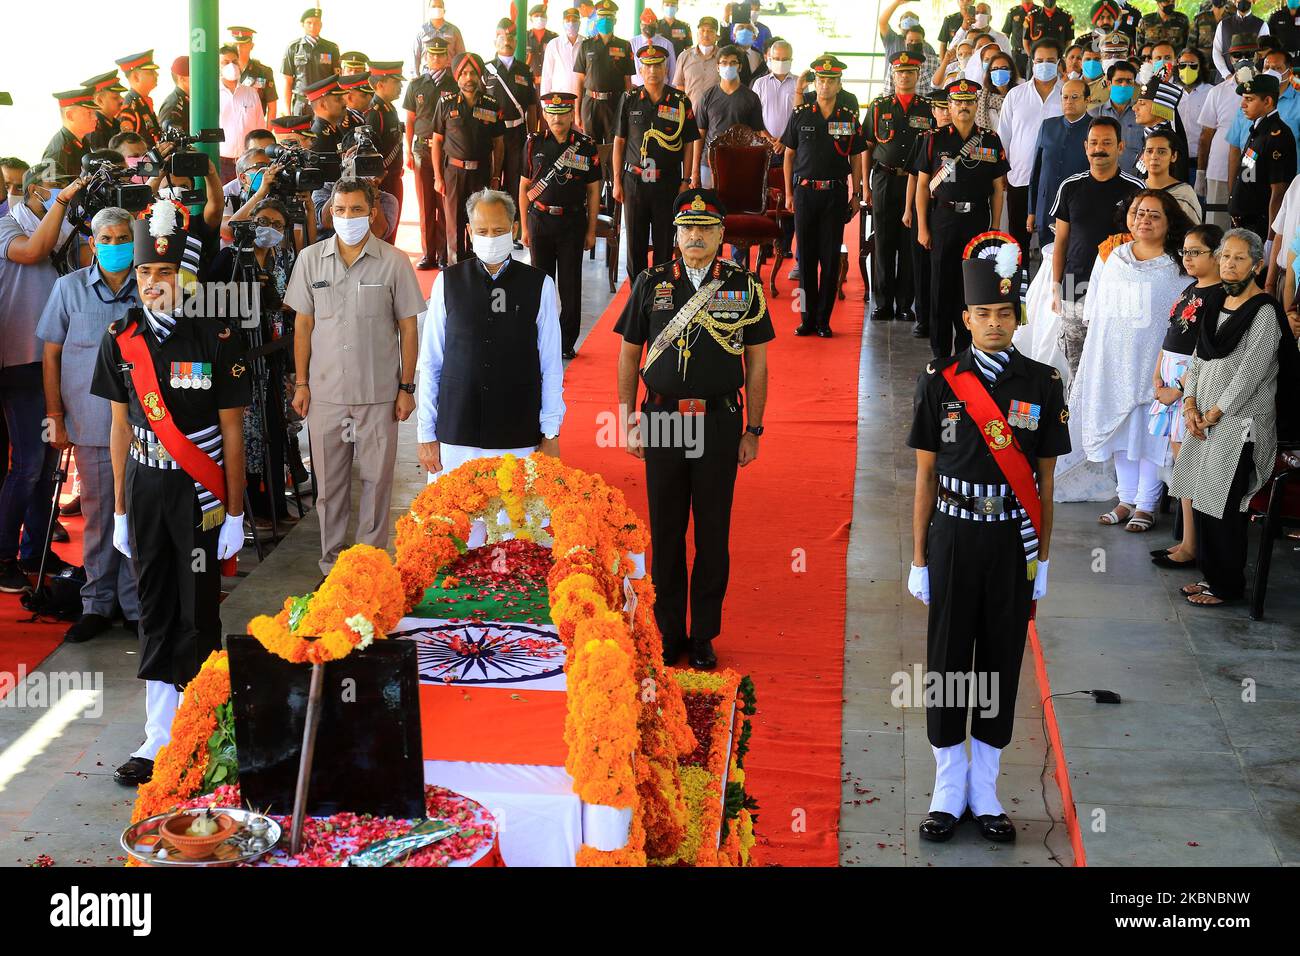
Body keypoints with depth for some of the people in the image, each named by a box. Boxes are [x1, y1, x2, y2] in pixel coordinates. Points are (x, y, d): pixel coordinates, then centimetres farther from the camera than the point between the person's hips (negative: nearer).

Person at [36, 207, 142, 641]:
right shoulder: (70, 287, 5)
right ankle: (97, 605, 16)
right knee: (98, 514, 6)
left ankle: (137, 605, 12)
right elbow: (51, 355, 7)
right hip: (91, 422, 0)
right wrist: (55, 418, 2)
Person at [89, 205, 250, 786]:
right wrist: (120, 509, 9)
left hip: (201, 492, -4)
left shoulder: (217, 340, -8)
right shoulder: (122, 340, 4)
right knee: (154, 613, 9)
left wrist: (234, 513, -6)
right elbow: (121, 426, 10)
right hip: (145, 491, 4)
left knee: (198, 614, 1)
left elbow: (232, 431, -5)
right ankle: (159, 737, 15)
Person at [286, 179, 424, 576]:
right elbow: (303, 324, 9)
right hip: (325, 392, 2)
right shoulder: (310, 259, 4)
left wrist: (407, 386, -2)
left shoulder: (394, 262, -2)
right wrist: (301, 383, 5)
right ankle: (331, 562, 21)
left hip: (378, 394, -2)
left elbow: (408, 328, 1)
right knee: (329, 482, 9)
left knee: (377, 479, 4)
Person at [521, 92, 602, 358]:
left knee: (570, 284, 2)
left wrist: (591, 231, 2)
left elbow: (593, 191, 3)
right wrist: (524, 226, 3)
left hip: (573, 222, -1)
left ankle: (567, 342, 11)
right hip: (539, 220, 1)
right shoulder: (534, 144, 1)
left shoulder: (587, 146, -1)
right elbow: (525, 187, 6)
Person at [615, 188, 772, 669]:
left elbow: (756, 362, 4)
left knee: (713, 535, 6)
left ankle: (704, 636, 18)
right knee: (665, 534, 8)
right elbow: (629, 354, 8)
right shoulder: (651, 283, 2)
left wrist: (753, 429, 2)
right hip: (662, 422, 1)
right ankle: (670, 633, 21)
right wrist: (628, 421, 3)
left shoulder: (745, 287, 1)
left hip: (719, 425, -1)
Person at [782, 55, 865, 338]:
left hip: (835, 194, 0)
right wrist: (789, 194, 4)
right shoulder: (801, 115, 3)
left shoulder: (849, 118, 4)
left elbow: (856, 159, 9)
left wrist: (856, 195, 4)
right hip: (805, 191, 0)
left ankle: (824, 319, 7)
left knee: (831, 258, 1)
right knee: (806, 256, 3)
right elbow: (789, 155, 7)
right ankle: (807, 318, 8)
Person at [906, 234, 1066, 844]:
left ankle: (985, 791, 23)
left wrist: (1042, 559, 4)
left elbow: (1044, 480, 3)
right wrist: (919, 560, 0)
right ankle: (949, 789, 20)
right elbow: (926, 476, 0)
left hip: (1014, 543, 1)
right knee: (947, 662, 6)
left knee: (1002, 663, 9)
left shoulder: (1042, 385, -3)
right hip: (953, 540, -1)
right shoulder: (939, 382, -5)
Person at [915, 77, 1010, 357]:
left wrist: (995, 227, 3)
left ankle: (967, 349, 13)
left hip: (978, 219, 1)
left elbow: (998, 187, 8)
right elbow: (923, 184, 4)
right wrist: (922, 227, -1)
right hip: (943, 217, -1)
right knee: (941, 284, 1)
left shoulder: (991, 141, 7)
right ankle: (940, 352, 8)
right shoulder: (935, 140, 4)